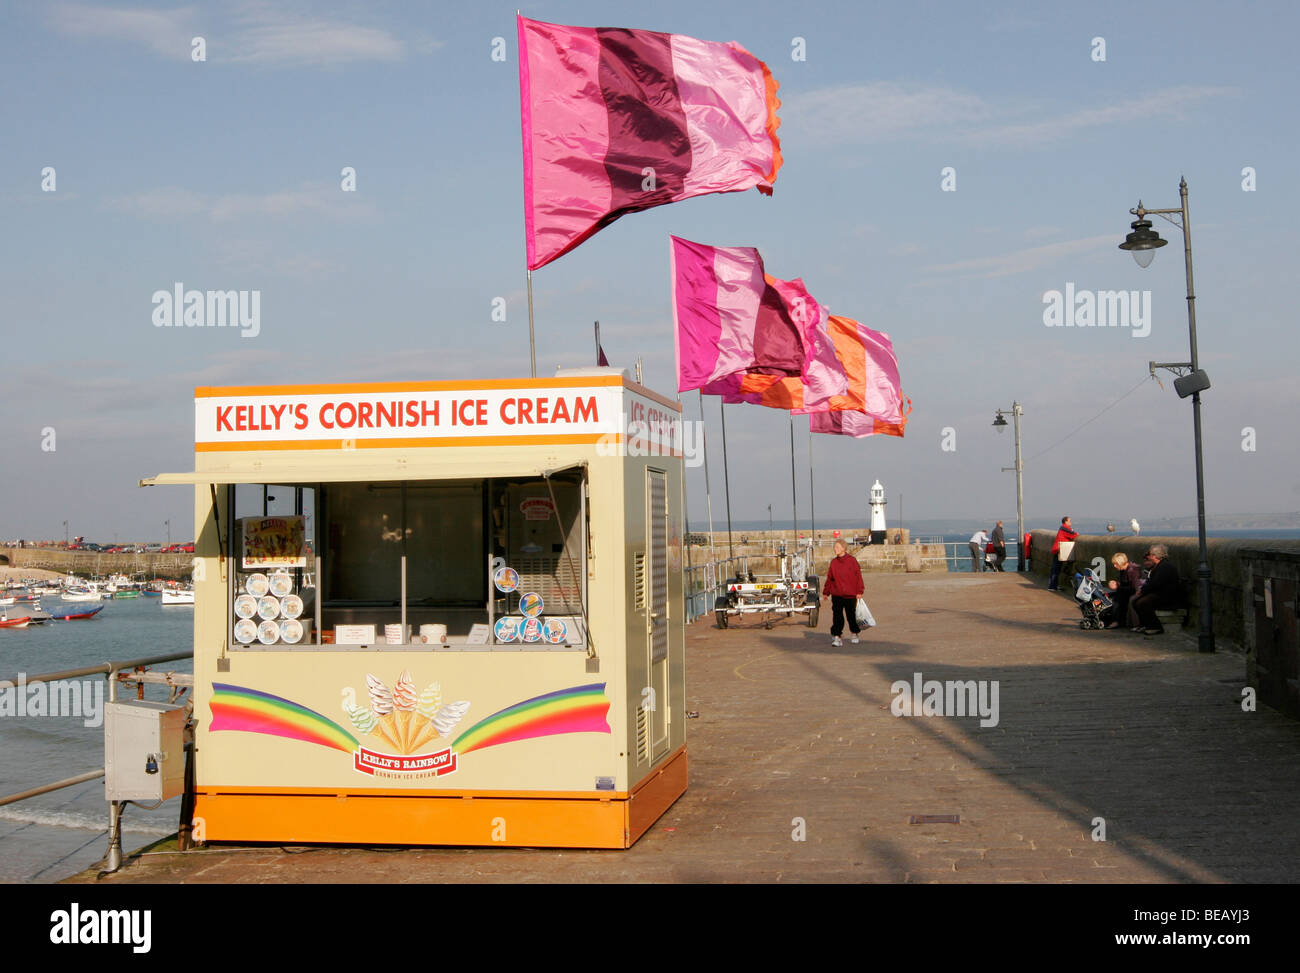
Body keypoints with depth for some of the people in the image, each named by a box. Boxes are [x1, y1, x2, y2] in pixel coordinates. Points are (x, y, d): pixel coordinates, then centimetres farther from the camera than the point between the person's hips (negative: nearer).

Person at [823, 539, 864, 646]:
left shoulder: (852, 560, -4)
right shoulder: (833, 562, 6)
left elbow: (858, 576, -3)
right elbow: (829, 578, 11)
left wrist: (859, 591, -6)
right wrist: (826, 592, 13)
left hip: (850, 594, -2)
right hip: (836, 594, 2)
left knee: (851, 615, 9)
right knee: (837, 616, -3)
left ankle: (854, 635, 27)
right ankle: (836, 637, -2)